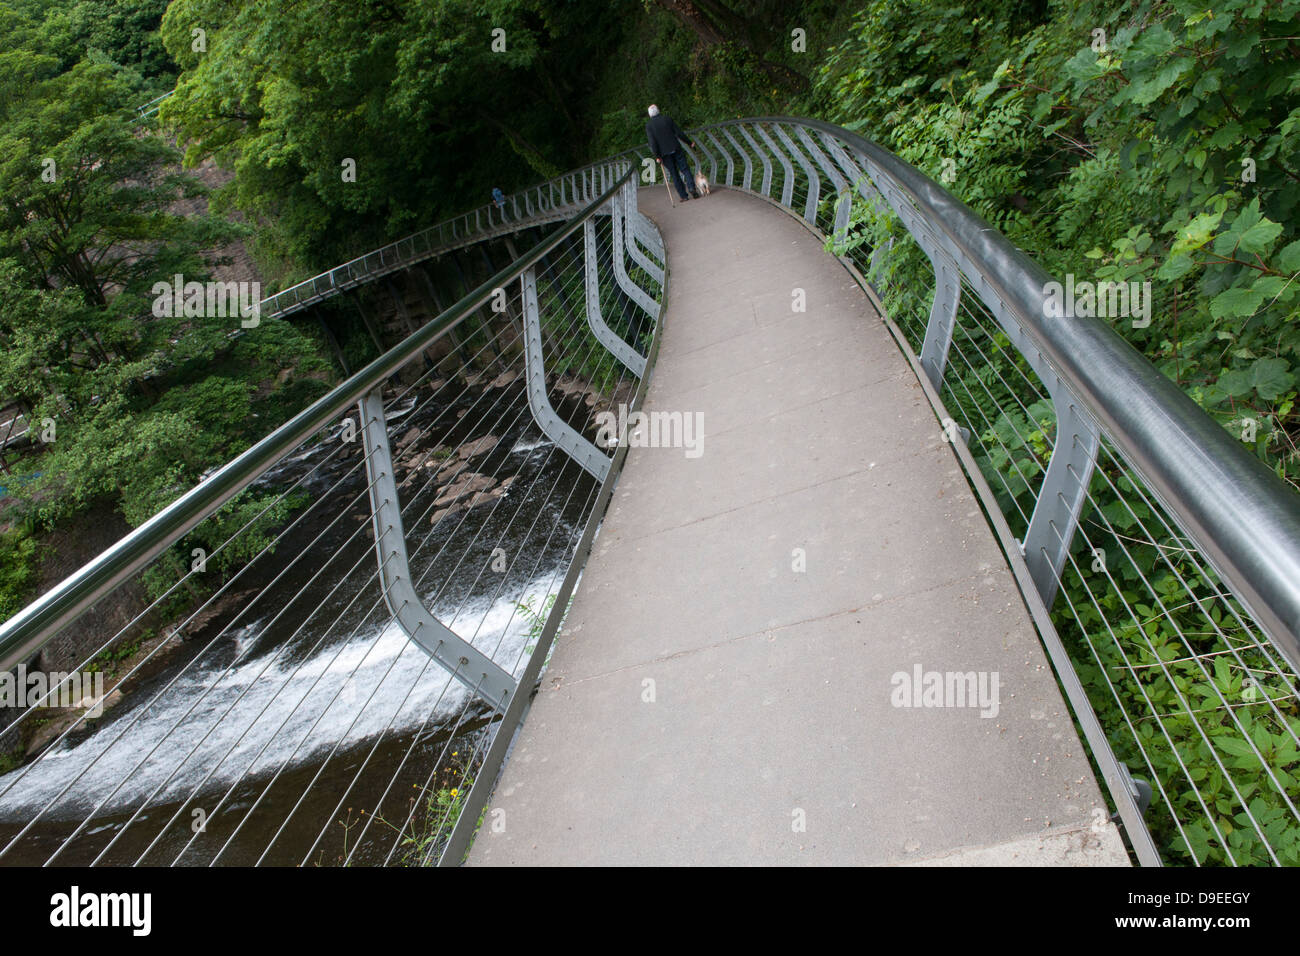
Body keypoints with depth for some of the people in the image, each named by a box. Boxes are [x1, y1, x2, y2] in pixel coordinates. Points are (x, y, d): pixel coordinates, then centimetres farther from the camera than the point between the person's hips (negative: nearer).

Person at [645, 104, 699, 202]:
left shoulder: (649, 126, -2)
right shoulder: (667, 119, 2)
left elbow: (652, 142, -10)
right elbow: (679, 133, 2)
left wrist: (657, 156, -7)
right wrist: (689, 142, 12)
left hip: (664, 153, 0)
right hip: (676, 149, 0)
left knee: (674, 174, 8)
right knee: (684, 169, 6)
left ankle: (684, 196, 7)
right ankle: (691, 187, -16)